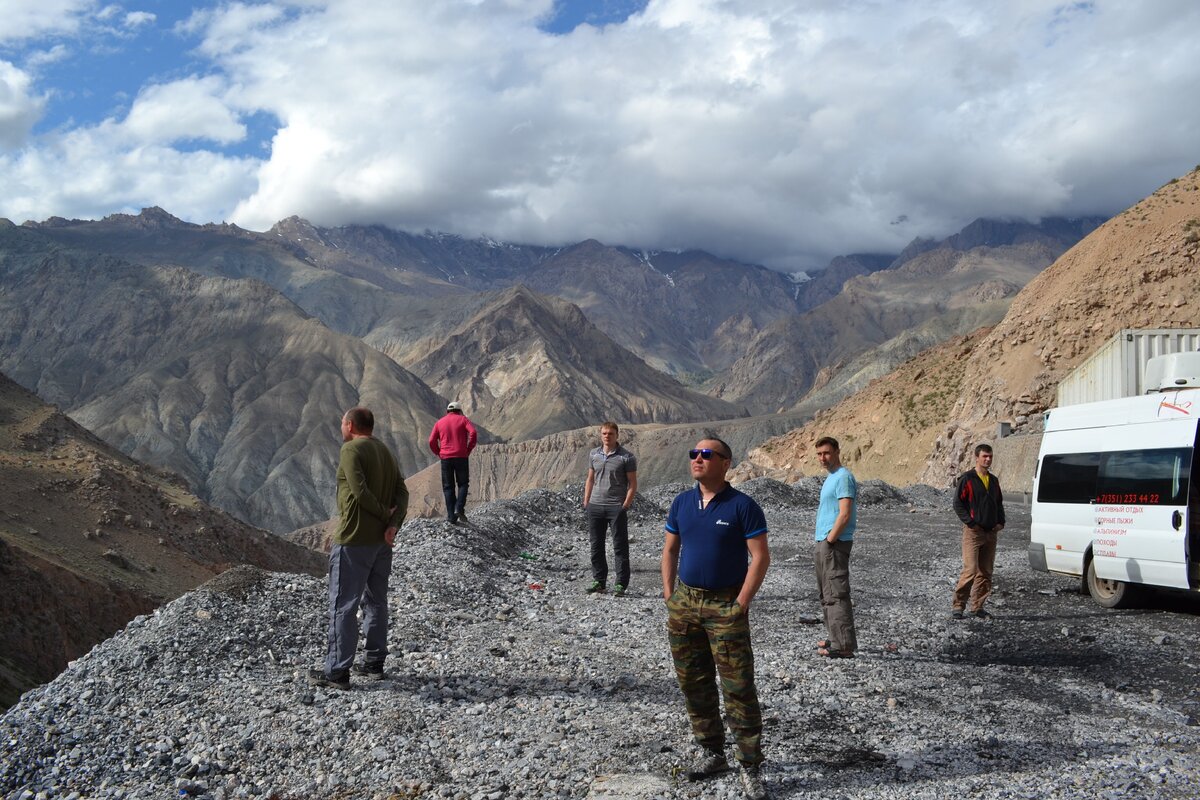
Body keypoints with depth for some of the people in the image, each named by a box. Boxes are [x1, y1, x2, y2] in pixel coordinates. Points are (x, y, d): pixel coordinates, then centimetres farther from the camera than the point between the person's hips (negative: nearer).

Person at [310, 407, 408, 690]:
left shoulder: (351, 449, -12)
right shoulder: (386, 451, 12)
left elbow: (360, 491, -22)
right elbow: (402, 493, 3)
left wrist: (385, 514, -9)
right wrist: (393, 524, -10)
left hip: (353, 540, -8)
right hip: (382, 540, 8)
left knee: (343, 605, -2)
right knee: (376, 601, 15)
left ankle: (337, 671, 1)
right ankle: (374, 663, 22)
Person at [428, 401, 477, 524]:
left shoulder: (439, 422, 12)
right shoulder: (463, 419, 6)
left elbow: (432, 441, 1)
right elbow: (473, 433, -11)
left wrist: (439, 453, 10)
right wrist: (468, 450, -2)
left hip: (445, 458, 2)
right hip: (461, 457, -2)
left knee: (448, 487, 8)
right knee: (462, 484, 13)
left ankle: (451, 516, 3)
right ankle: (459, 508, -8)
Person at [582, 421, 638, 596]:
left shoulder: (627, 457, -4)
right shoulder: (593, 455, 10)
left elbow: (632, 484, -3)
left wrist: (625, 505, -11)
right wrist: (586, 502, 10)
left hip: (616, 507, -5)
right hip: (595, 506, 5)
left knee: (620, 547, -1)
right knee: (596, 545, 9)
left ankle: (621, 583, 5)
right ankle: (599, 581, 19)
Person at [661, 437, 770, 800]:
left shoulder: (742, 506, -10)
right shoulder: (681, 503, 7)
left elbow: (760, 557, -11)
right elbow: (670, 550, 15)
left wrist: (741, 604, -14)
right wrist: (669, 596, 6)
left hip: (726, 606, -6)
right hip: (684, 603, 6)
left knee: (739, 688, -4)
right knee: (694, 684, 12)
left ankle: (749, 767, 3)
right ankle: (711, 753, 26)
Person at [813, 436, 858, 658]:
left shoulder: (843, 478, -13)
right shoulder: (830, 478, 18)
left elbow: (845, 515, -21)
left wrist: (829, 540, -17)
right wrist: (822, 543, 16)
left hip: (834, 543, -11)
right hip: (824, 542, 11)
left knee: (836, 594, -10)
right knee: (826, 594, 15)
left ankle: (844, 645, -9)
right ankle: (836, 639, 22)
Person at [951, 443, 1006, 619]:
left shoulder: (993, 480, 15)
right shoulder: (967, 479, -5)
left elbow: (999, 504, 24)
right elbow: (958, 504, -7)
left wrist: (1001, 522, 8)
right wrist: (971, 522, -14)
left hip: (991, 532, 7)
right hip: (973, 532, -7)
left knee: (986, 572, 7)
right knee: (970, 570, -13)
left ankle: (977, 606, 15)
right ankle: (958, 605, -6)